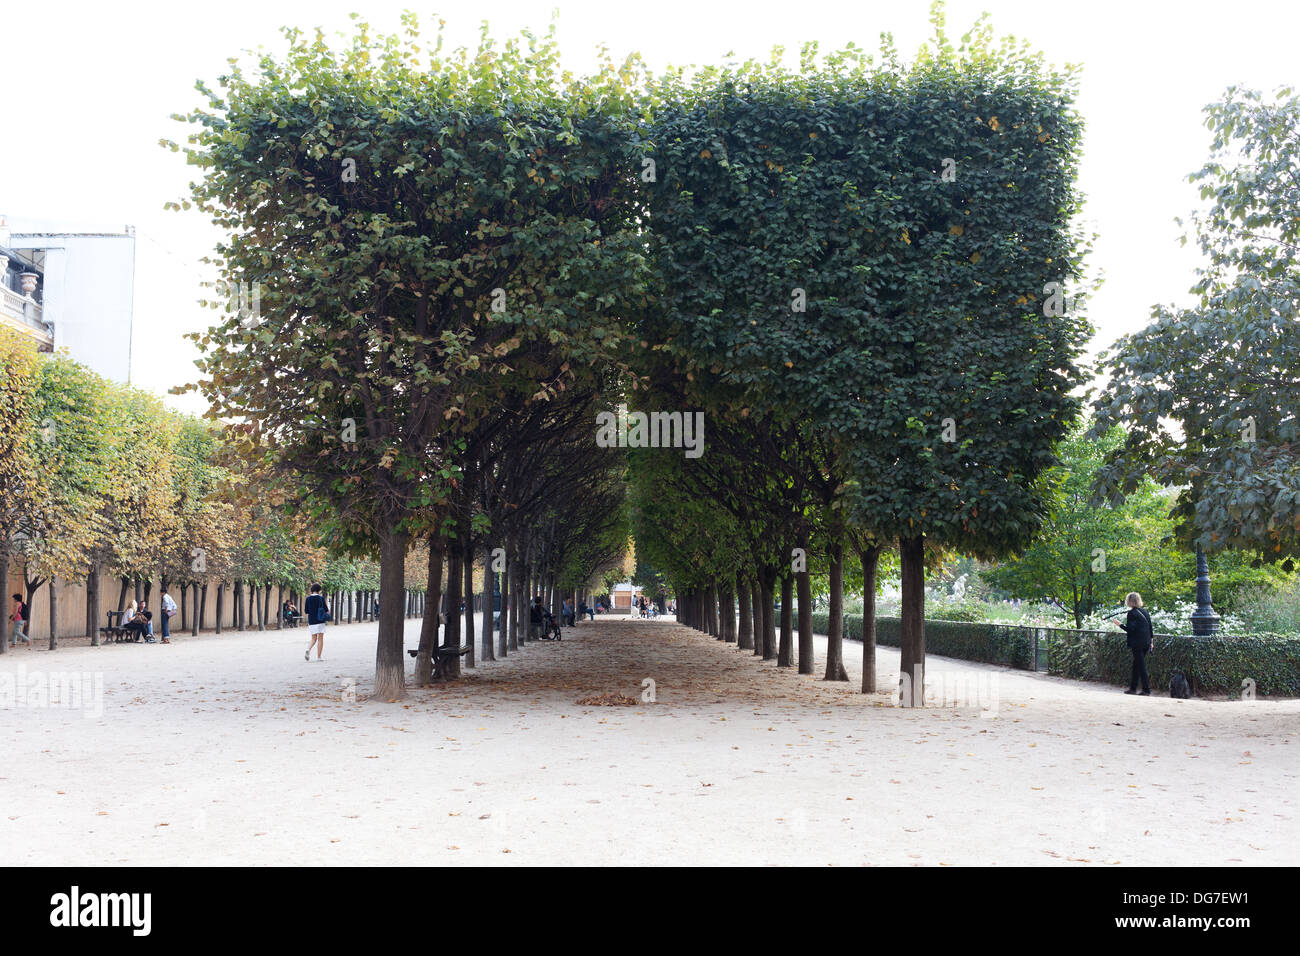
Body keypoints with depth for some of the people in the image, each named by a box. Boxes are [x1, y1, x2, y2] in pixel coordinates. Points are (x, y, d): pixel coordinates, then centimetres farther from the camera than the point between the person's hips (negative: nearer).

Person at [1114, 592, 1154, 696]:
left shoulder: (1132, 613, -12)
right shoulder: (1145, 611, 9)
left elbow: (1130, 629, -15)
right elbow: (1150, 627, 13)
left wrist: (1119, 624, -3)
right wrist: (1151, 640, 21)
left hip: (1137, 643, -7)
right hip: (1147, 642, 7)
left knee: (1141, 666, -3)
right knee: (1136, 665, 16)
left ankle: (1147, 690, -2)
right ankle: (1133, 688, 21)